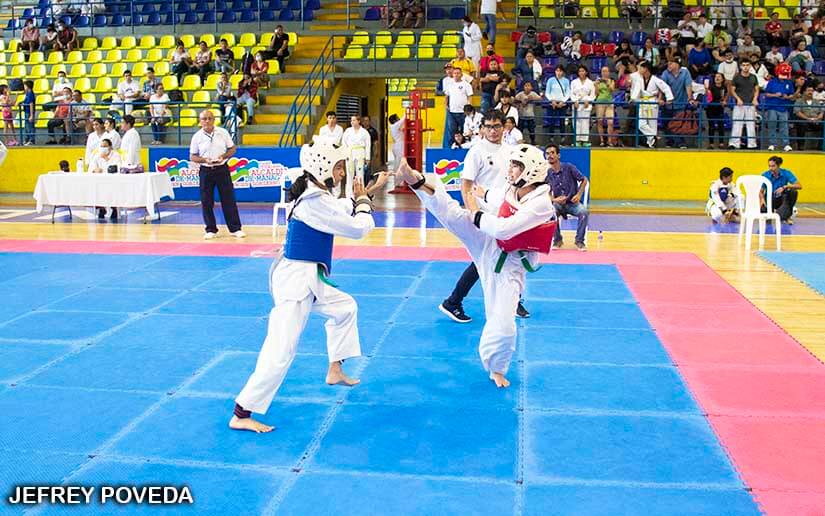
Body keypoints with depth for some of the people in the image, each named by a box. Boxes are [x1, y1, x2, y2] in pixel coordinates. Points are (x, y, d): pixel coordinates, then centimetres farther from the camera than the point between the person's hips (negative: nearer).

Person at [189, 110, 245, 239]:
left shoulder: (223, 132, 1)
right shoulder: (197, 137, 0)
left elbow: (232, 148, 6)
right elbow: (192, 156, 3)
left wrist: (224, 156, -12)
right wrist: (204, 160, -15)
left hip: (222, 169, 0)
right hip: (205, 171, 0)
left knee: (229, 199, 1)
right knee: (206, 202, 3)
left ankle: (235, 228, 8)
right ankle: (211, 230, 15)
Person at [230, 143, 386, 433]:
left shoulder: (315, 194, 9)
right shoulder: (315, 202, -22)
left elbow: (344, 210, 25)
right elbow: (359, 228, -17)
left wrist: (361, 197, 15)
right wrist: (363, 200, 0)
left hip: (306, 278, 11)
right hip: (297, 280, -11)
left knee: (345, 308, 28)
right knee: (281, 349, -10)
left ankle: (335, 371, 39)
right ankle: (241, 414, -5)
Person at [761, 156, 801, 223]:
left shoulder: (786, 173, -13)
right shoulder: (765, 175, -13)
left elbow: (799, 186, -21)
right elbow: (761, 191, -12)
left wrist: (784, 187, -36)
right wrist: (762, 199, -35)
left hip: (782, 199, 1)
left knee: (793, 192, -30)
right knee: (763, 210, -34)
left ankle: (787, 215, -12)